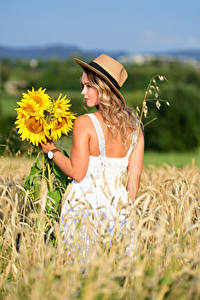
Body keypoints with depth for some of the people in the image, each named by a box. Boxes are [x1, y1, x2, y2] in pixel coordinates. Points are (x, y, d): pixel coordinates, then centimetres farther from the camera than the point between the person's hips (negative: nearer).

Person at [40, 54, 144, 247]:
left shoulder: (84, 123, -12)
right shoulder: (133, 124, 3)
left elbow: (77, 173, -13)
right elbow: (135, 174, 6)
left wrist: (51, 151, 1)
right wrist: (127, 208, 16)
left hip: (84, 201, -4)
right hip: (118, 201, 5)